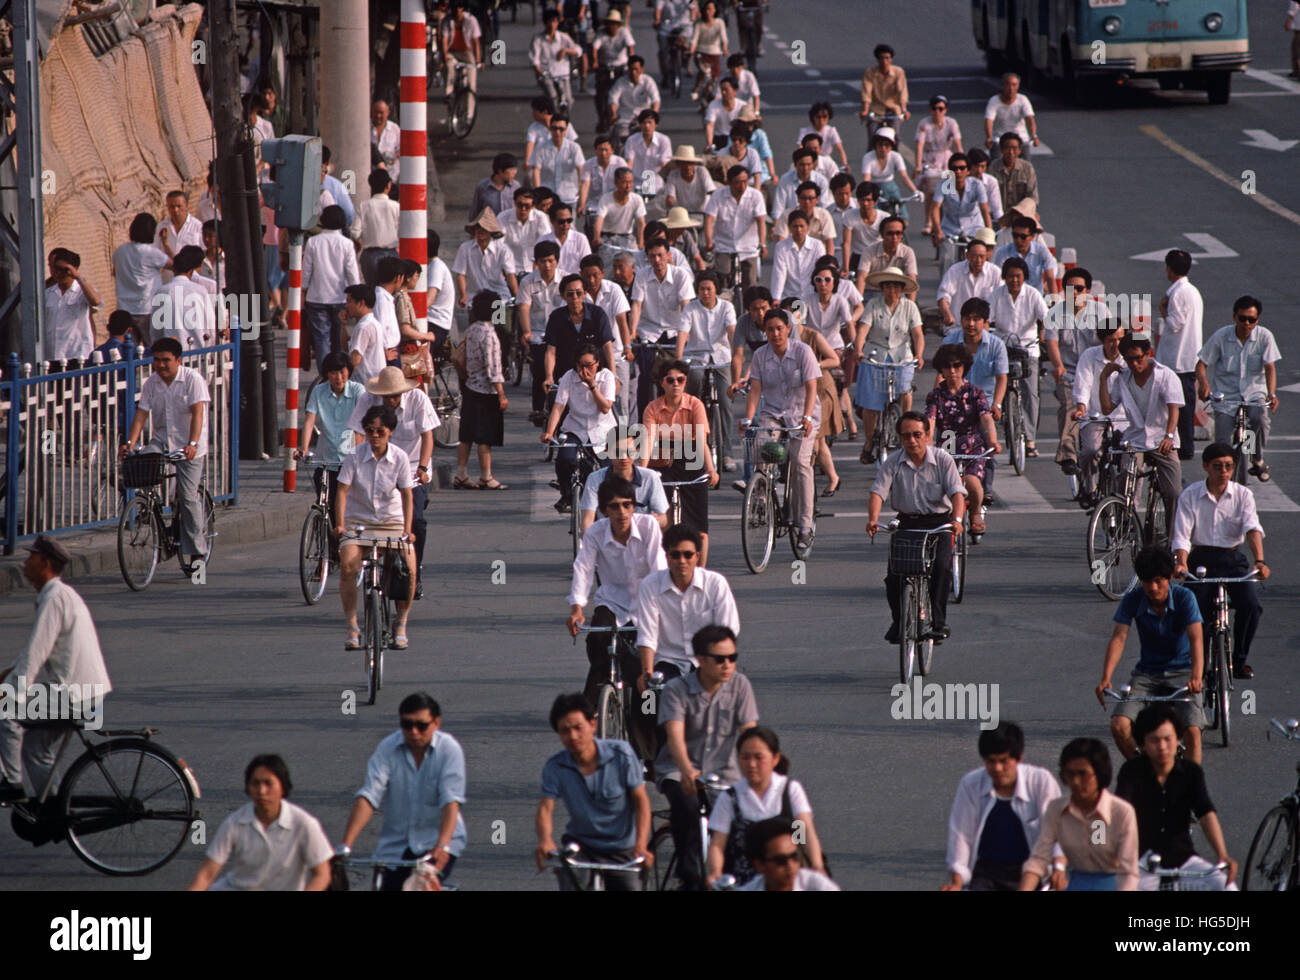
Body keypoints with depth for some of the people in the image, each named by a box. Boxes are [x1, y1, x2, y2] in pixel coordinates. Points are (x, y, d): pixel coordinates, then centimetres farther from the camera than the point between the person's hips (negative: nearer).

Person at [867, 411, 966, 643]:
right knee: (894, 572, -16)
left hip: (939, 522, -1)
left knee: (941, 566, -26)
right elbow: (878, 493, -11)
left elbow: (957, 493, -13)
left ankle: (938, 622, -22)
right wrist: (873, 519, -31)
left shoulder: (943, 460, -5)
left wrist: (957, 519, -33)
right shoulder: (893, 463, -1)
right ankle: (898, 621, 6)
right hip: (906, 523, 1)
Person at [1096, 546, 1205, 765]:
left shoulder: (1184, 598, -16)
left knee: (1192, 730, -24)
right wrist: (1105, 679, -32)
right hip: (1147, 673, 2)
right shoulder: (1133, 599, -10)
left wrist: (1196, 678, -44)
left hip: (1181, 672, -2)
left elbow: (1195, 639, -27)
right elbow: (1118, 638, -17)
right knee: (1119, 725, -18)